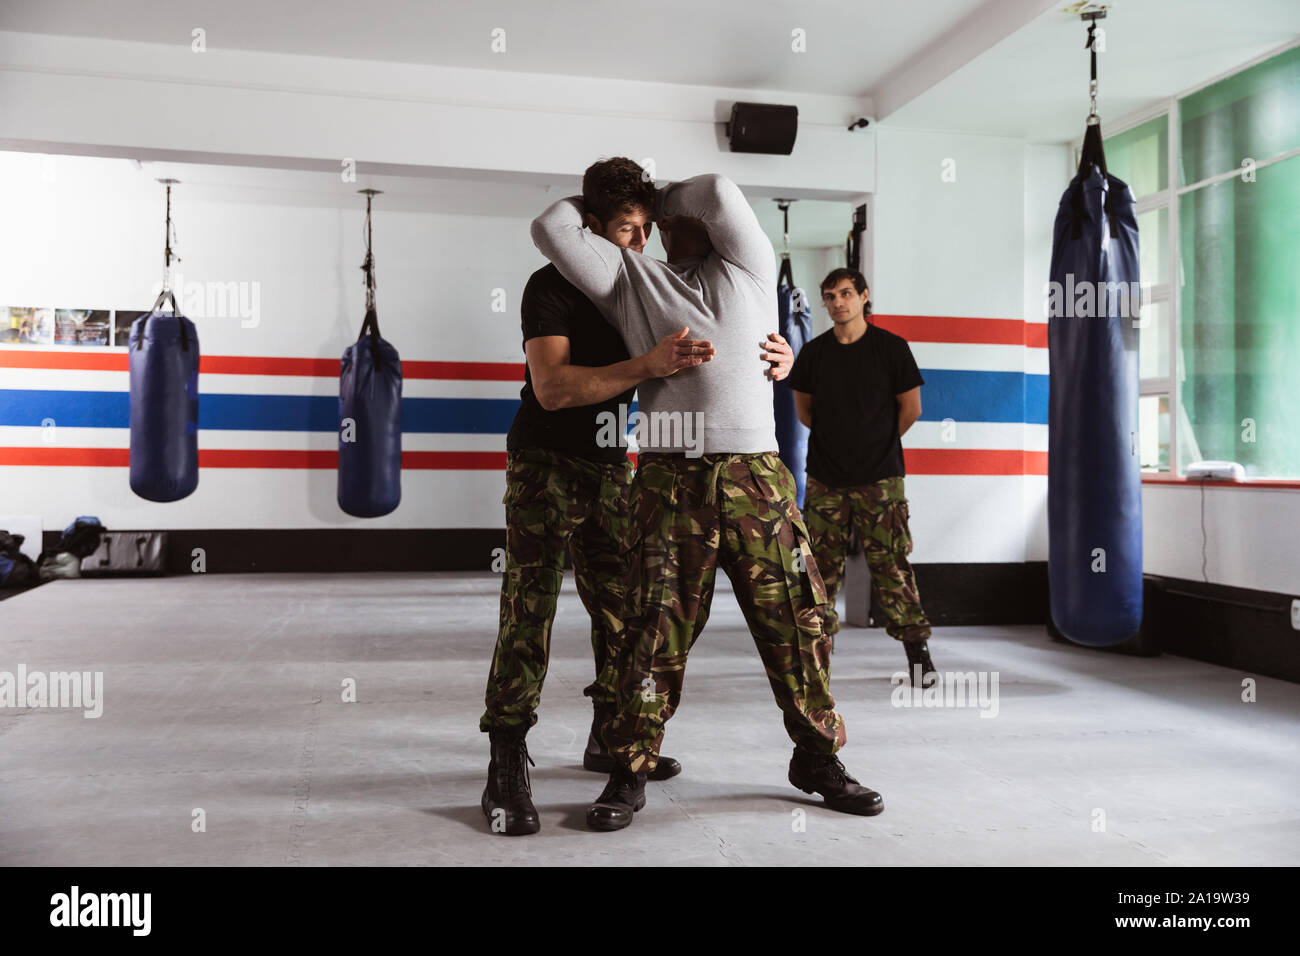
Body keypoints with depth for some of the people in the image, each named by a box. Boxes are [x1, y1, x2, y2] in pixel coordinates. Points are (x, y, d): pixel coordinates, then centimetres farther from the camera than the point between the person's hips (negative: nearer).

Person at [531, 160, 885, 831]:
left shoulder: (751, 267, 14)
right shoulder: (631, 278, 14)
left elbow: (720, 192, 0)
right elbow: (551, 229, 9)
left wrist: (660, 197, 16)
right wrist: (598, 198, 24)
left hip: (757, 477, 1)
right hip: (669, 480, -1)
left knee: (795, 621, 5)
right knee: (655, 629, -2)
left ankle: (818, 758, 22)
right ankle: (629, 774, 12)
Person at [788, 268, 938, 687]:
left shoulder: (891, 347, -1)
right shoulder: (813, 352, 5)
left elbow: (911, 408, 5)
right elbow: (804, 408, 17)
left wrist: (879, 444, 11)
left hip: (879, 478, -2)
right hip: (825, 479, 3)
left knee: (891, 565, -3)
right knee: (823, 566, 6)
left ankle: (918, 652, 8)